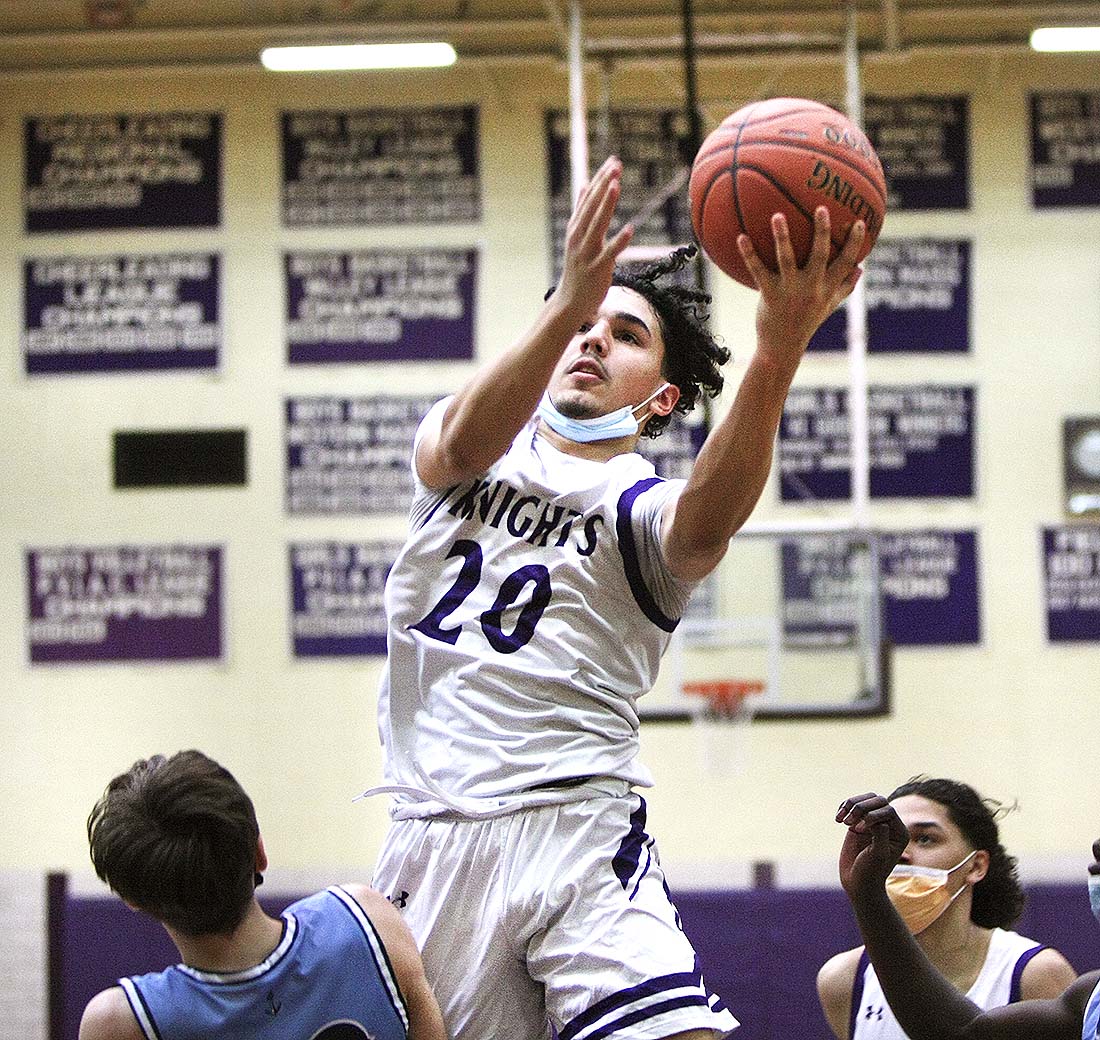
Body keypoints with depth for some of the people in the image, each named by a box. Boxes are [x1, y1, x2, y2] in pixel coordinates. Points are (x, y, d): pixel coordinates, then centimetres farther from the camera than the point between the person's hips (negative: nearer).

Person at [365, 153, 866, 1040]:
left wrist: (778, 353, -40)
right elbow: (461, 447, -13)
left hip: (577, 827, -3)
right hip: (431, 832, 3)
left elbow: (704, 528, -21)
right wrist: (566, 304, -31)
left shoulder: (640, 501, 5)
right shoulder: (469, 445, 14)